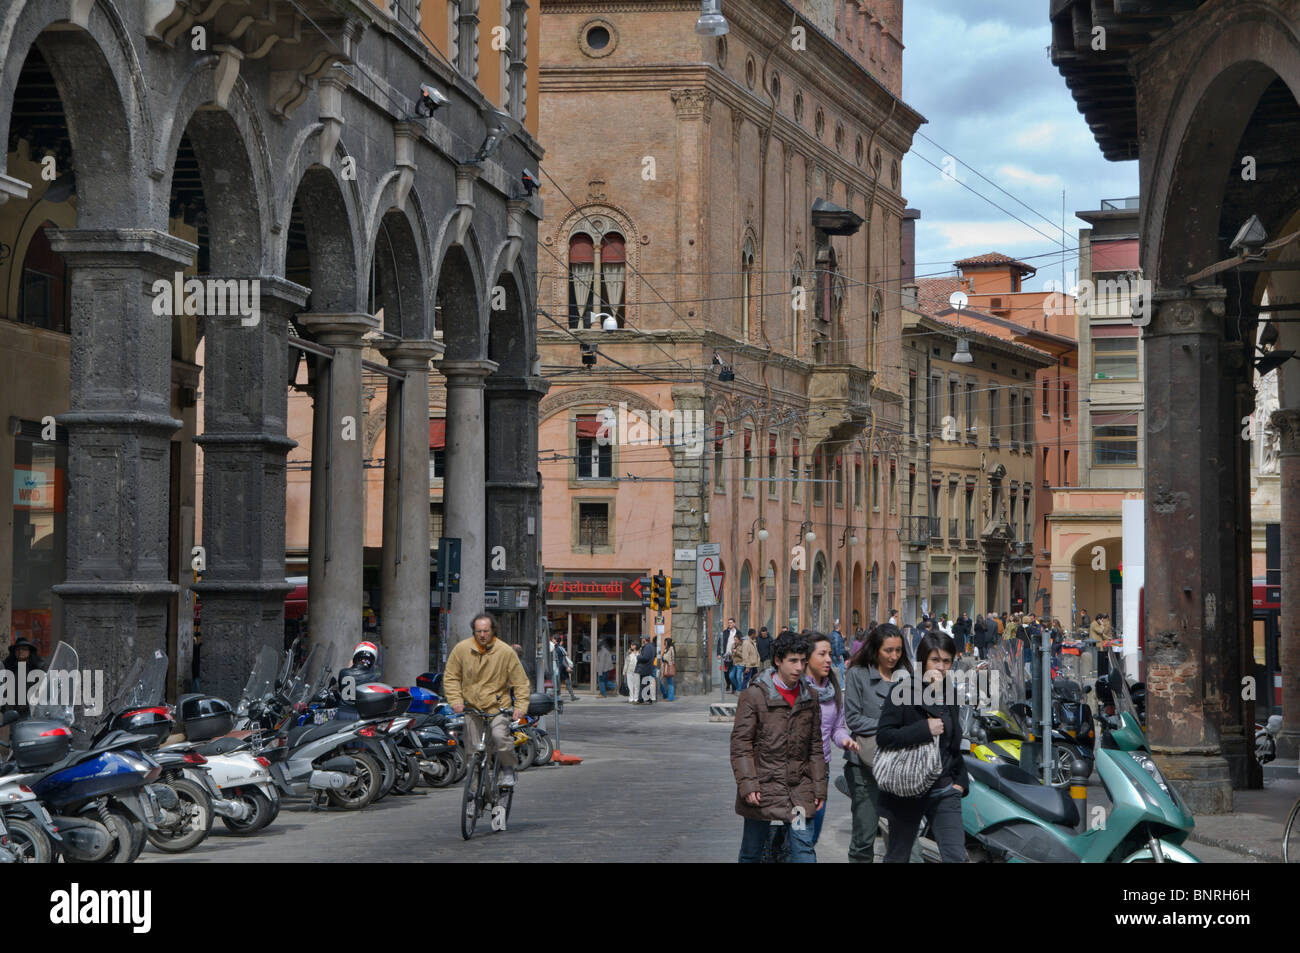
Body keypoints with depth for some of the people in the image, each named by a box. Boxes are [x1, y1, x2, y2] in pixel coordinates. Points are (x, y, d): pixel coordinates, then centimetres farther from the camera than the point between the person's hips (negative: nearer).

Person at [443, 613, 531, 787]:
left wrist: (521, 706, -15)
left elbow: (521, 682, -4)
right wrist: (455, 700, -9)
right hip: (471, 707, 2)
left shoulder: (506, 652, -8)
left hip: (498, 706, -2)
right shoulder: (461, 649, -3)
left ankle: (509, 771, -5)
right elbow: (450, 677, 4)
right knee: (474, 749, 3)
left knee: (500, 736, -27)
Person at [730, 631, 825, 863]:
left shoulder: (809, 697, 8)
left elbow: (815, 746, 14)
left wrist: (819, 788, 10)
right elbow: (740, 744, -8)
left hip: (799, 789, 3)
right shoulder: (753, 695, -7)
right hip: (763, 788, -3)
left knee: (804, 847, -6)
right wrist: (747, 785, -15)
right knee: (751, 852, 7)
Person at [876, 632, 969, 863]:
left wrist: (960, 781, 11)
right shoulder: (903, 693, -8)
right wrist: (924, 729, -23)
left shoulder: (950, 698, 11)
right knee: (897, 857, 11)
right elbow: (883, 736, -19)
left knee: (956, 857, -10)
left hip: (944, 792, 4)